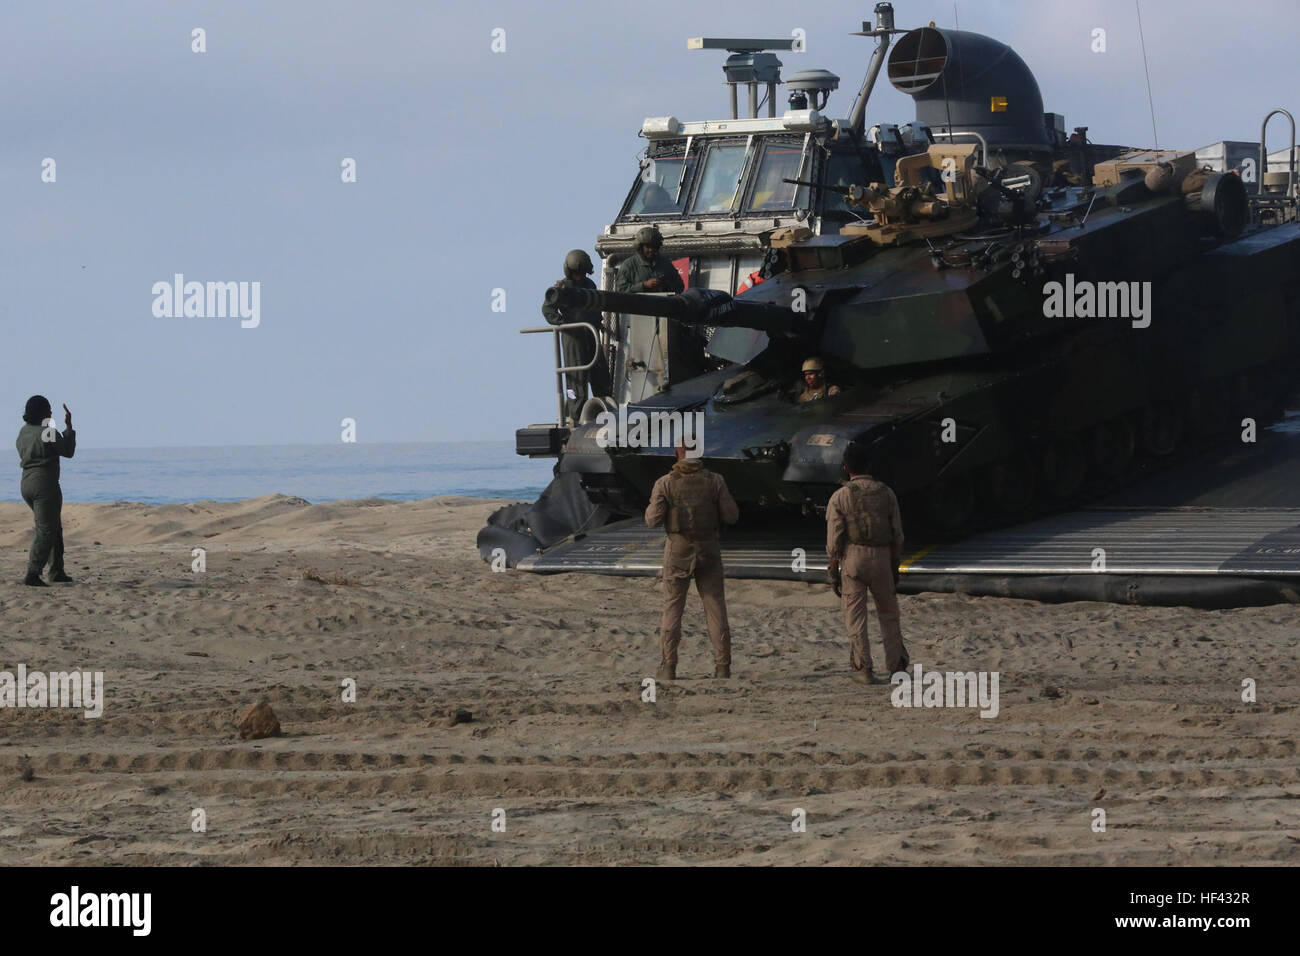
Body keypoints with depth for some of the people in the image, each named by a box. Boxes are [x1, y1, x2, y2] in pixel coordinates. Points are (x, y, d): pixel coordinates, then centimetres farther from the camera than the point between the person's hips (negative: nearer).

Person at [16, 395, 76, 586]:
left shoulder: (23, 432, 8)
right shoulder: (47, 433, -15)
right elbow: (68, 451, -4)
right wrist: (69, 426, 4)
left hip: (27, 483, 8)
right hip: (45, 484, -8)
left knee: (54, 528, 20)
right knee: (46, 531, -3)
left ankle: (57, 571, 22)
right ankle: (32, 574, -10)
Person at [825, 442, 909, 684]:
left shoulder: (840, 497, -3)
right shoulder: (886, 493, 4)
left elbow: (834, 539, -5)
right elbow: (897, 535, 6)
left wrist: (834, 572, 1)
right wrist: (895, 568, 14)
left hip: (852, 557, -2)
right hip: (881, 557, 2)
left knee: (855, 615, 3)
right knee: (888, 613, 14)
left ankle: (863, 669, -2)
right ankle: (896, 665, 15)